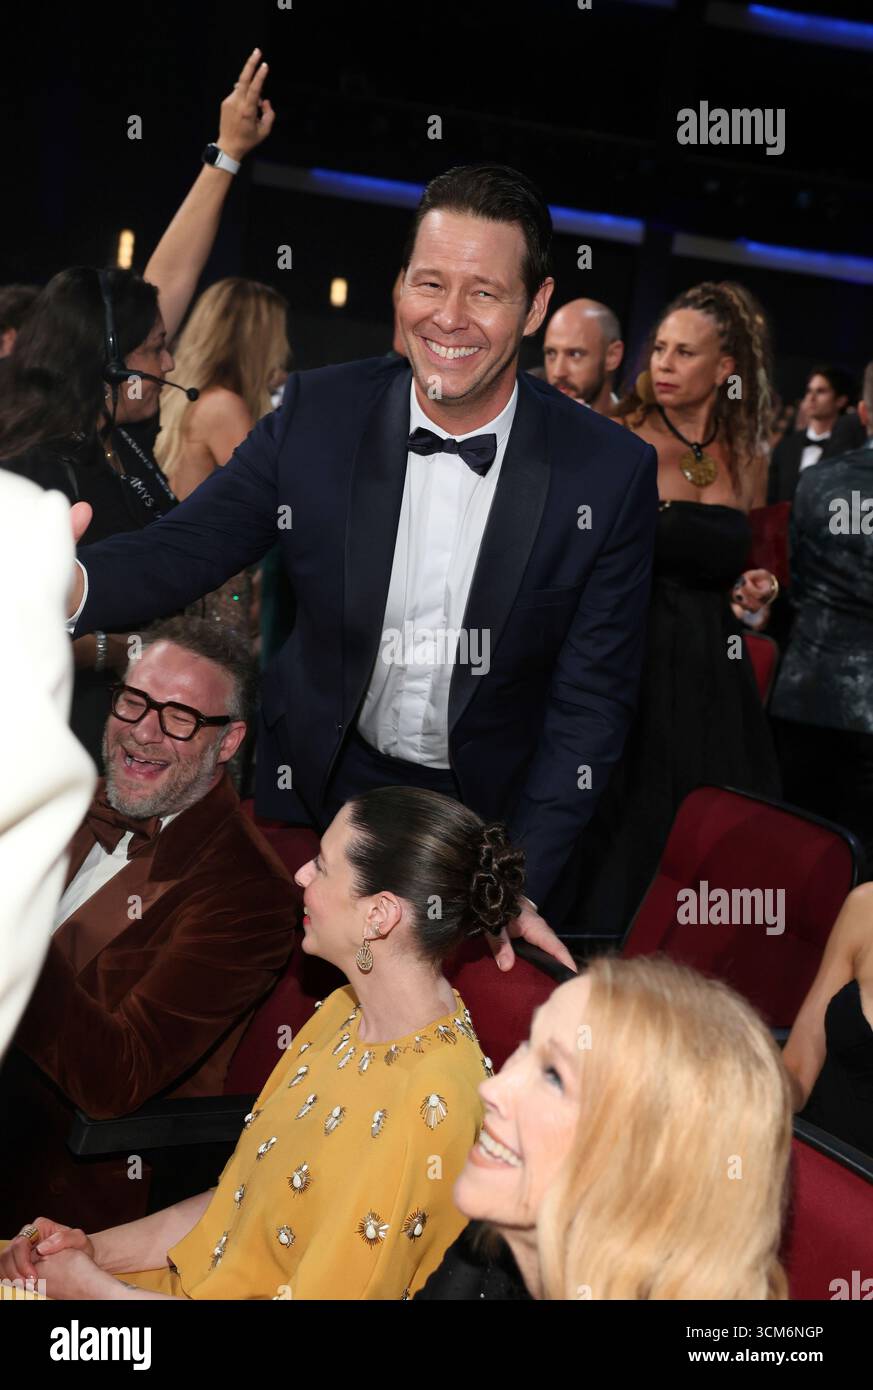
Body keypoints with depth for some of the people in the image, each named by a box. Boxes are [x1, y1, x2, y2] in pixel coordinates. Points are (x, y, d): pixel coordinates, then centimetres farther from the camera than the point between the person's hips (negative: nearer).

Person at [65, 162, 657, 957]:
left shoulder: (612, 474, -18)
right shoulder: (317, 414, -13)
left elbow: (591, 704, -14)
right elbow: (187, 549, -15)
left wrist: (520, 886, -22)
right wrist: (68, 585, -39)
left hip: (492, 808, -1)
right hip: (322, 788, 2)